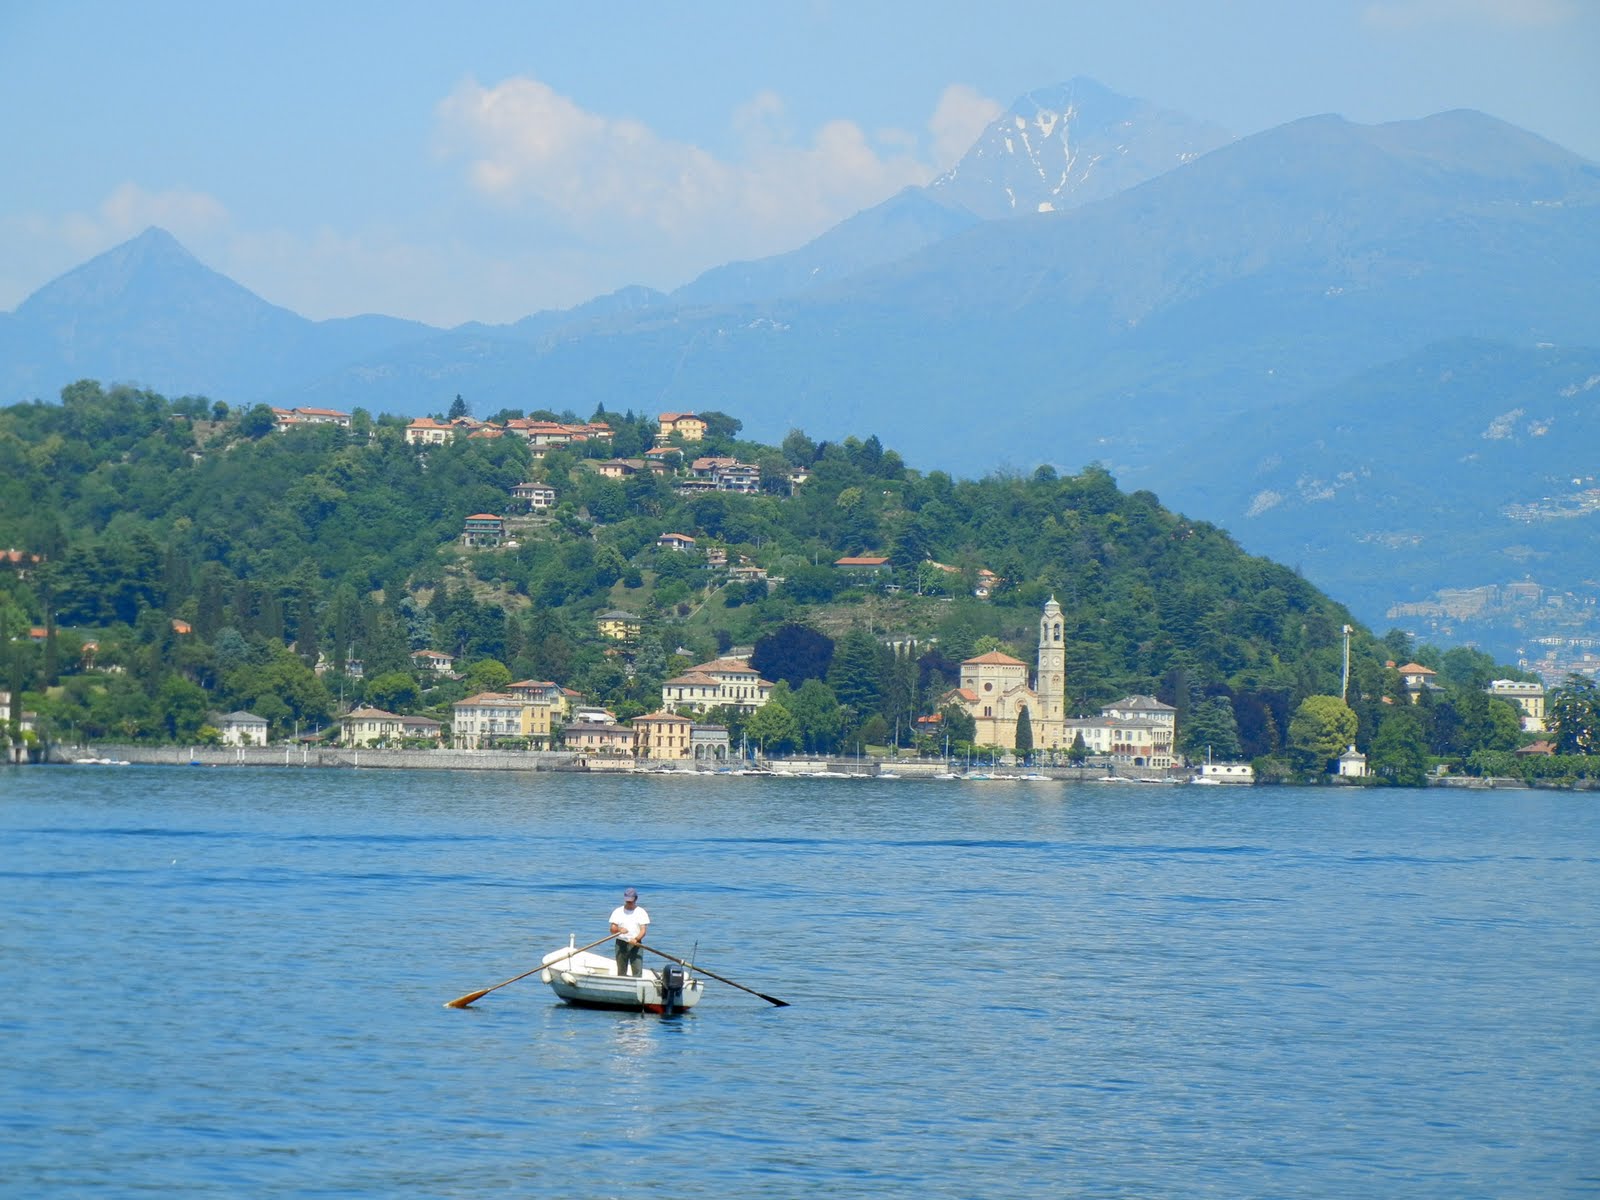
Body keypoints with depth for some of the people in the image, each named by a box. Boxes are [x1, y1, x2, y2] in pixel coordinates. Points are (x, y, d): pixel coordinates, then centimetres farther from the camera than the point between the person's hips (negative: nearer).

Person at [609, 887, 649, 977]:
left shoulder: (641, 912, 4)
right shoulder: (617, 912, 7)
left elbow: (643, 930, -3)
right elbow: (612, 929, 2)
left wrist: (636, 939, -23)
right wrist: (619, 929, -22)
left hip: (635, 944, -1)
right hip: (621, 944, 1)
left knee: (638, 971, -11)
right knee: (621, 972, 2)